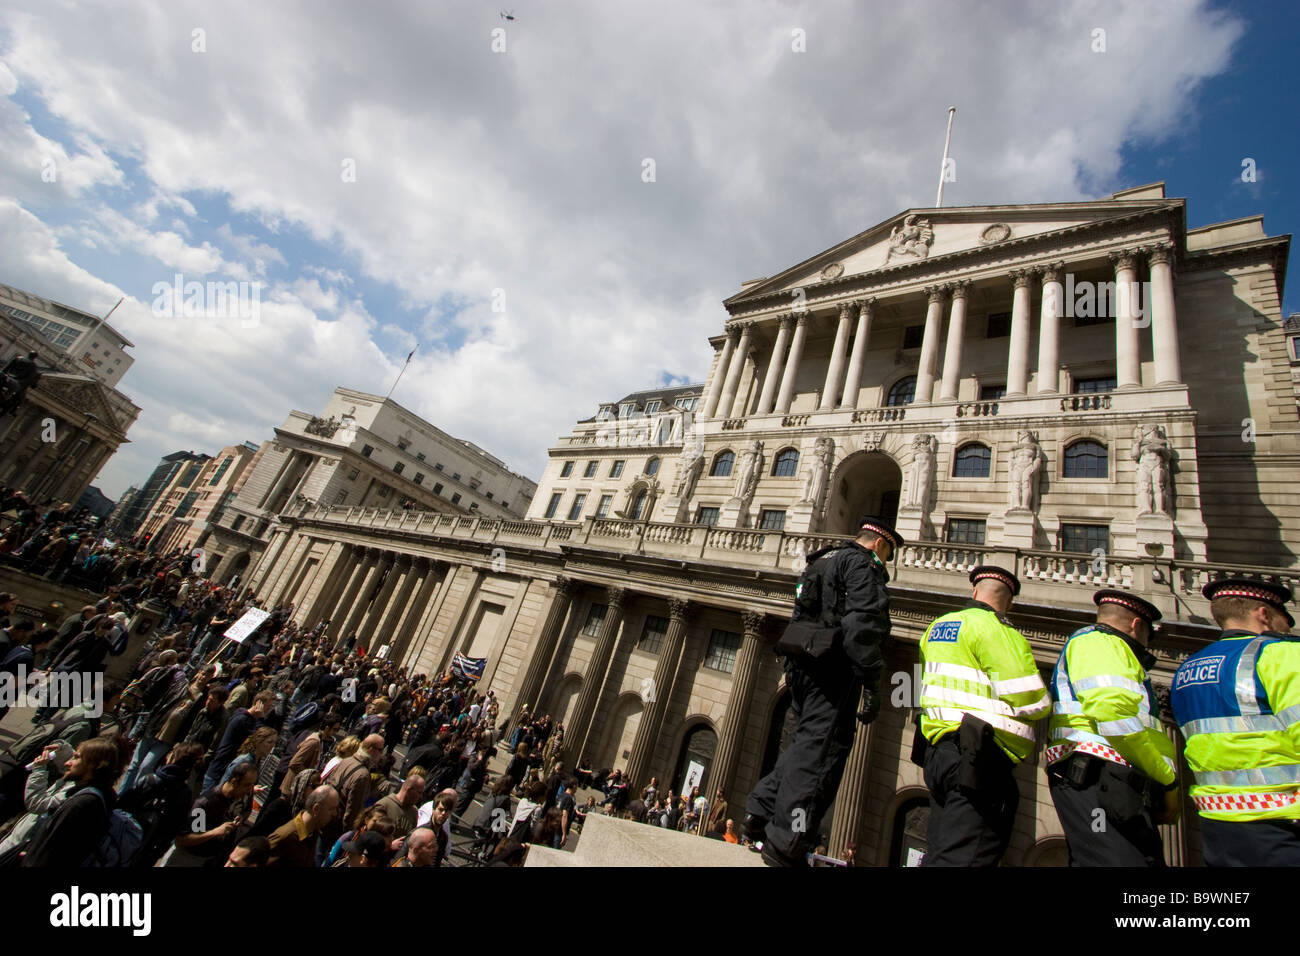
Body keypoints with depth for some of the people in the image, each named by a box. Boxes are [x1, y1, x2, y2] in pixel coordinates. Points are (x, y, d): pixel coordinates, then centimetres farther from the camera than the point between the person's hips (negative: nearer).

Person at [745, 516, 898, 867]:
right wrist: (872, 682, -18)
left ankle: (760, 813, 15)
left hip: (802, 662, 9)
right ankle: (785, 844, -3)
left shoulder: (822, 560, 26)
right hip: (833, 666, -9)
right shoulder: (862, 563, -2)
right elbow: (863, 623, -16)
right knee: (820, 750, -5)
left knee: (808, 743, 17)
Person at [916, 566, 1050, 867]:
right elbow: (1032, 701, -12)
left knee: (940, 854, 14)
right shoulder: (994, 629, -8)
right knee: (965, 856, -8)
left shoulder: (938, 625, 15)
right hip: (978, 758, -7)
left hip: (937, 748, 8)